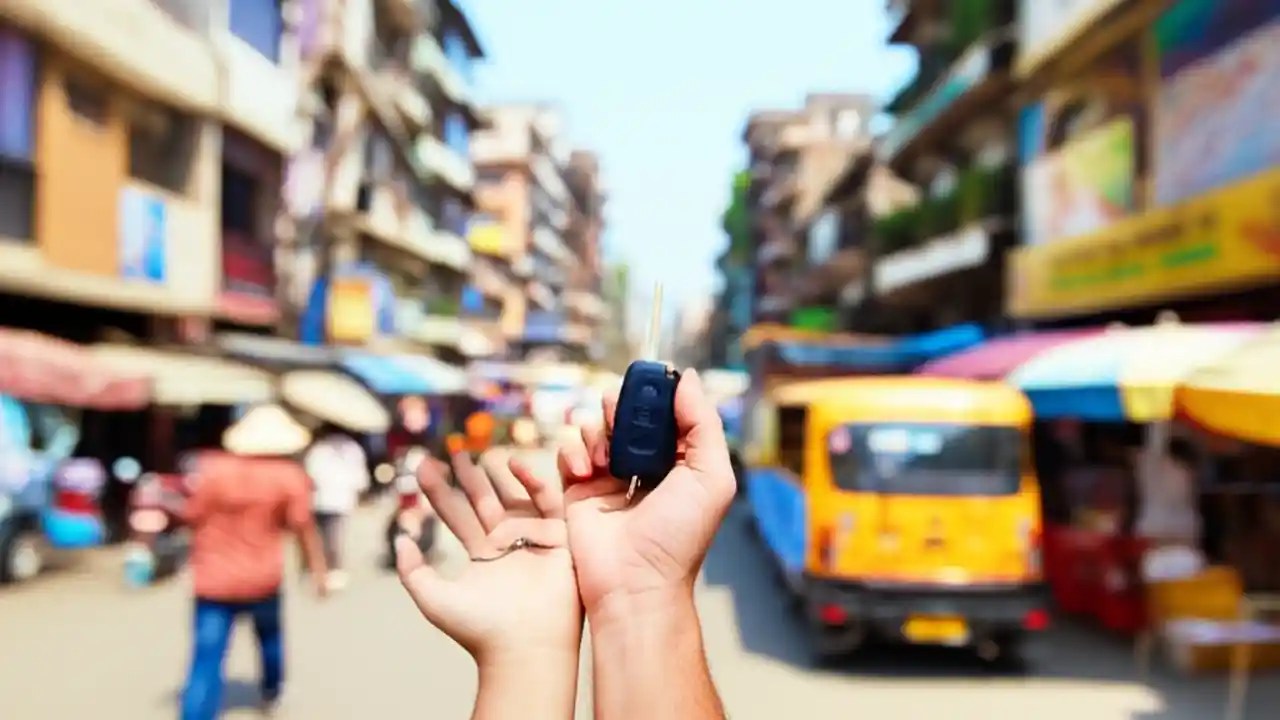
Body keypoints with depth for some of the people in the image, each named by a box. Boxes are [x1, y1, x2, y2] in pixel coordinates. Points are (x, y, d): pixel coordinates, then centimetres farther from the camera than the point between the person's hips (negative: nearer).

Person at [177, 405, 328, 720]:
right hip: (262, 579, 1)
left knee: (207, 661, -2)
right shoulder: (289, 475, -9)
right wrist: (318, 569, -3)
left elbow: (192, 517, -3)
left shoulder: (212, 468, -7)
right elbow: (304, 527, -9)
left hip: (215, 580, -1)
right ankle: (271, 692, 50)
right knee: (270, 636, 29)